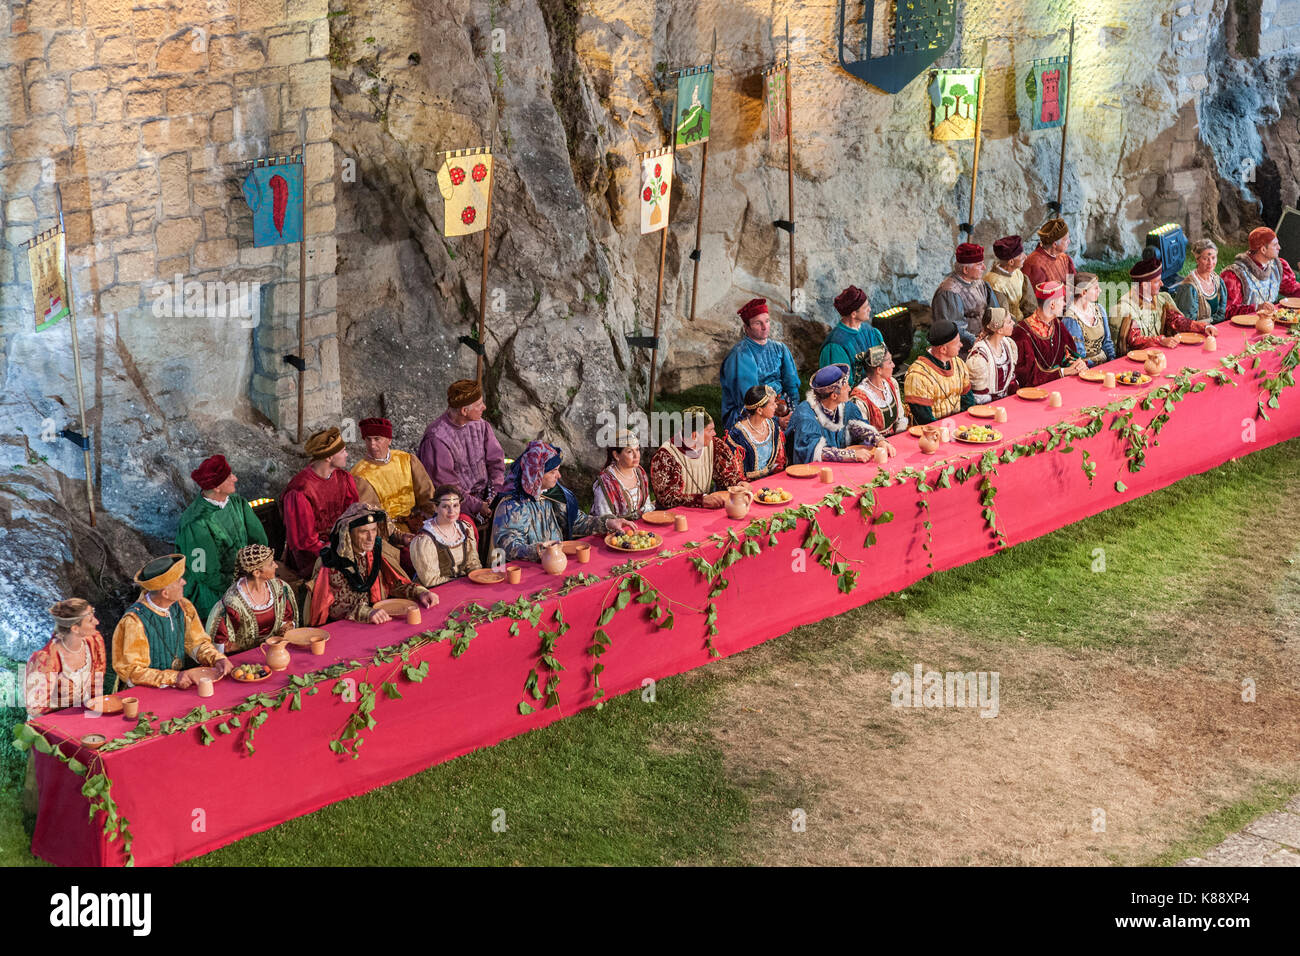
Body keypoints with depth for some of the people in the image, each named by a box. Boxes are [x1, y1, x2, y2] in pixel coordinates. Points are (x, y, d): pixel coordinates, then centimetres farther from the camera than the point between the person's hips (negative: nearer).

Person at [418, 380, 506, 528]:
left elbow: (496, 461, 11)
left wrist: (494, 494, -5)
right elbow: (444, 484, -16)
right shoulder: (436, 438, -16)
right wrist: (477, 506, -19)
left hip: (484, 497, 6)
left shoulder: (481, 425, 5)